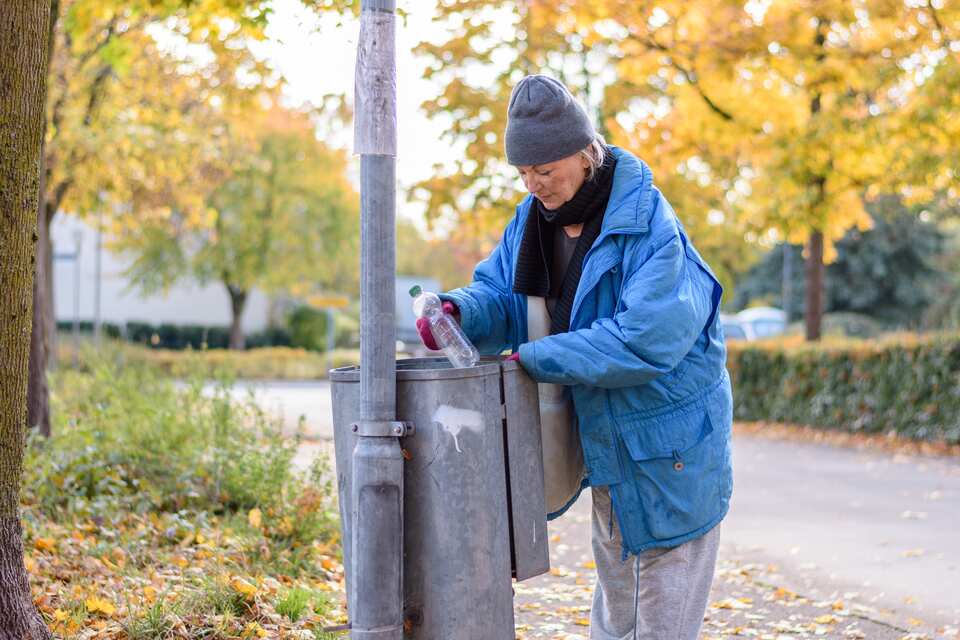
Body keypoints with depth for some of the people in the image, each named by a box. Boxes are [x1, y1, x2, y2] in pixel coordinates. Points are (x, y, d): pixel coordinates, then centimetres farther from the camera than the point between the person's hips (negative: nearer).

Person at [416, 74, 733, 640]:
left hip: (668, 446, -8)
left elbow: (644, 340, -34)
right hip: (604, 441, 8)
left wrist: (537, 358, -30)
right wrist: (460, 311, -21)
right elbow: (503, 292, 3)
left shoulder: (650, 228, -26)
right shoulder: (535, 217, -1)